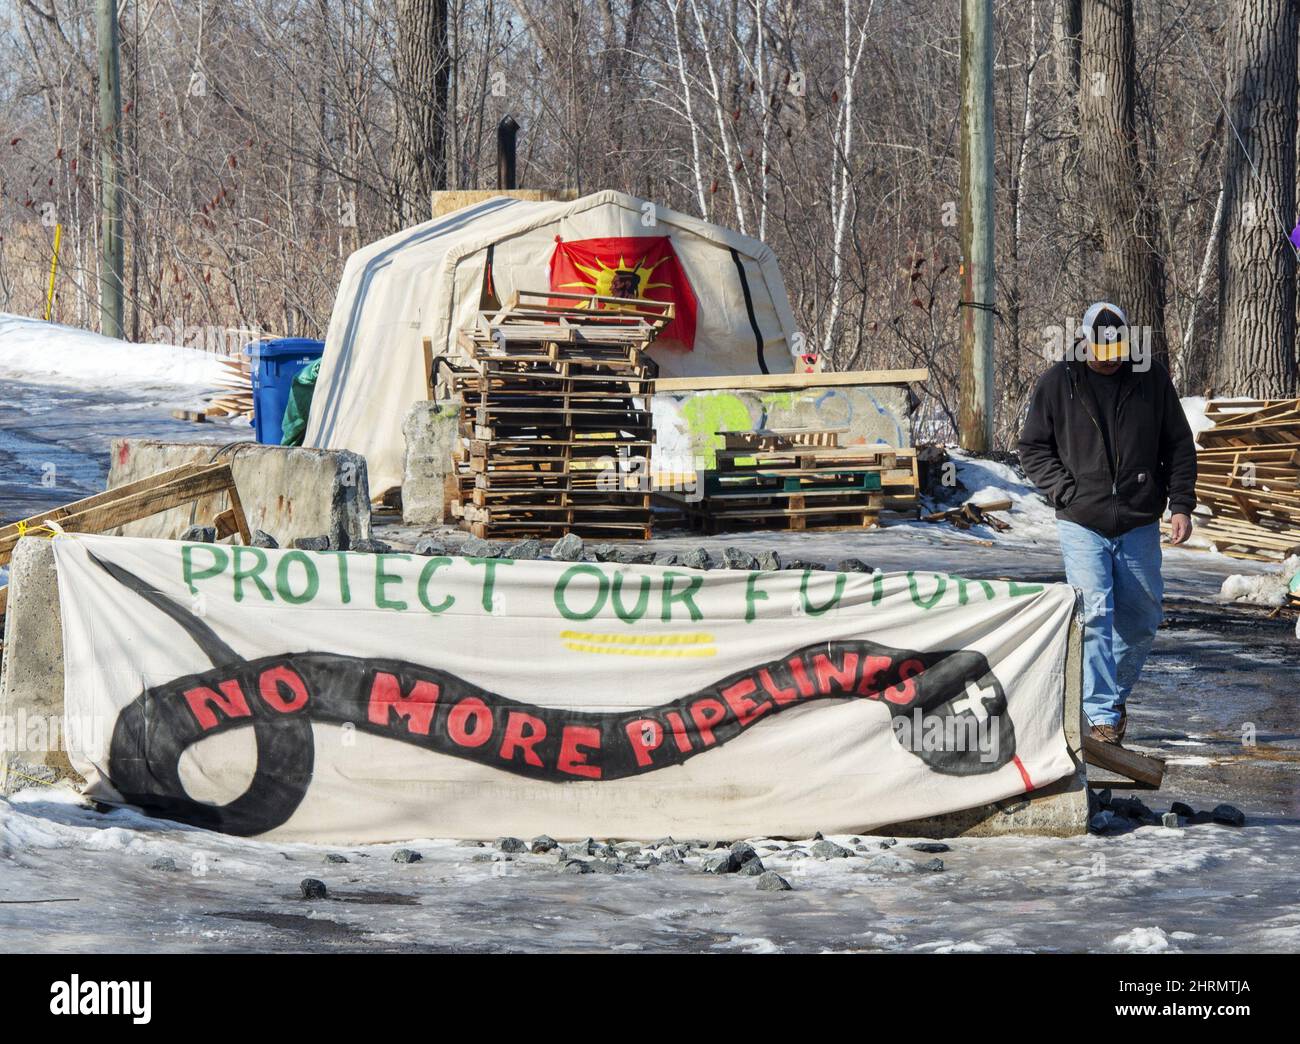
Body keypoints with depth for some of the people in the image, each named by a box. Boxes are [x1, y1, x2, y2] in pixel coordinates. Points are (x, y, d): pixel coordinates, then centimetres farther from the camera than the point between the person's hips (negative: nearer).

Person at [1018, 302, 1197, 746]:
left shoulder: (1152, 380, 2)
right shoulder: (1057, 383, -2)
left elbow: (1179, 447, 9)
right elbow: (1033, 448, 5)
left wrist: (1181, 504, 0)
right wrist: (1067, 493, -7)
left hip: (1139, 526, 2)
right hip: (1082, 525, -2)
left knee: (1142, 617, 9)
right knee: (1094, 616, -11)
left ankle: (1117, 691, 31)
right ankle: (1102, 714, -9)